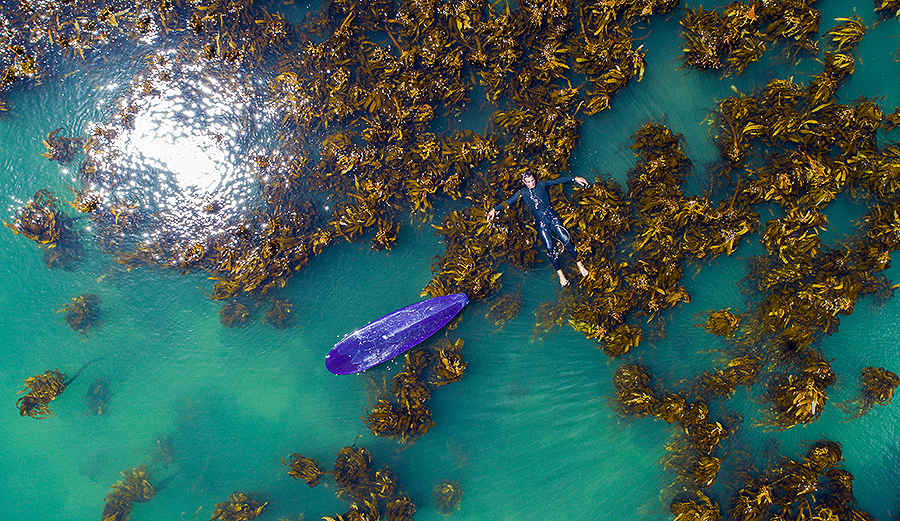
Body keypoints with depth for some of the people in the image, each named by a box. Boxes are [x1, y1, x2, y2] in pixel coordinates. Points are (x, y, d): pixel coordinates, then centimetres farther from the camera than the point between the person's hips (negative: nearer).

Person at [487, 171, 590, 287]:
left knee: (566, 239, -16)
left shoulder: (541, 185, 10)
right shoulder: (522, 193, 8)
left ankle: (579, 264, -3)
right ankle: (560, 273, -7)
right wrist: (494, 209, -3)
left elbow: (559, 181, 12)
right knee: (550, 247, -16)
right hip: (541, 223, -1)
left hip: (552, 217, 1)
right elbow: (508, 202, 7)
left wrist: (575, 179, 9)